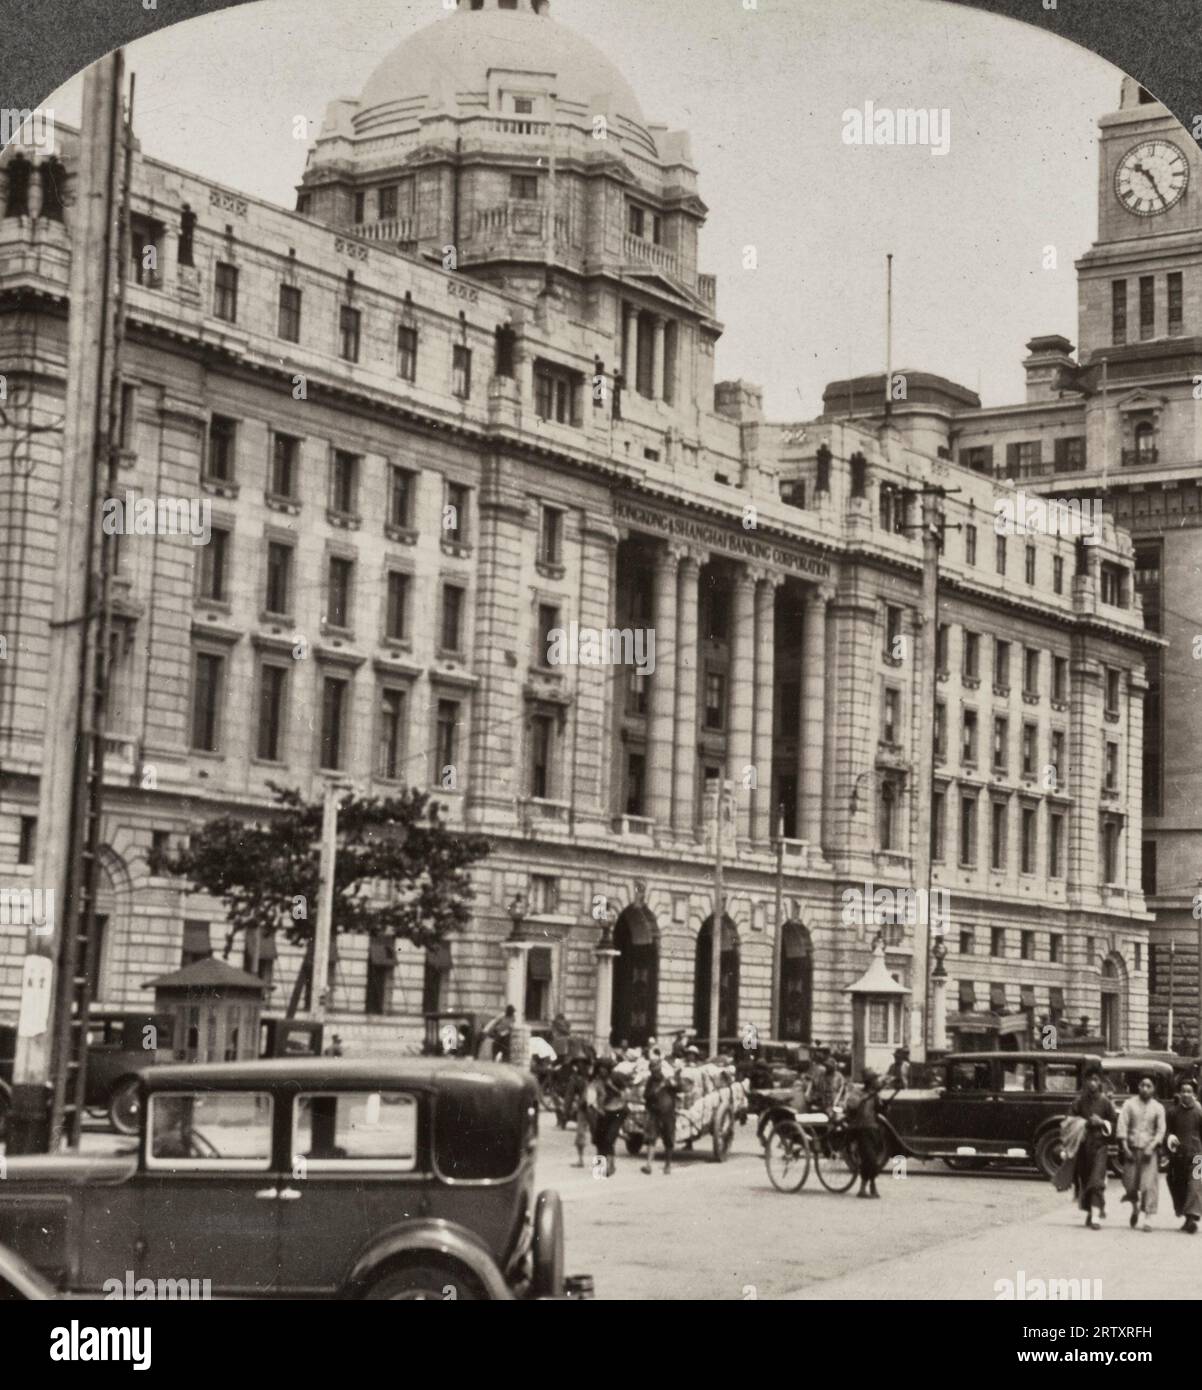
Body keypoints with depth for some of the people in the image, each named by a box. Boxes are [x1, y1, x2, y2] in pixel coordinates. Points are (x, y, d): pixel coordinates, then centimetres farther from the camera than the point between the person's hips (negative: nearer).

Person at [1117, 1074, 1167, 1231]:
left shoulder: (1158, 1108, 5)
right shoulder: (1129, 1104, 2)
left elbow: (1161, 1130, 3)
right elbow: (1122, 1125, -2)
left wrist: (1152, 1147, -11)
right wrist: (1125, 1147, -11)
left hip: (1150, 1149, 0)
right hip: (1132, 1148, 0)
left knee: (1149, 1183, -9)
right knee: (1130, 1182, 4)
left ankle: (1148, 1218, -9)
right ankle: (1135, 1208, 33)